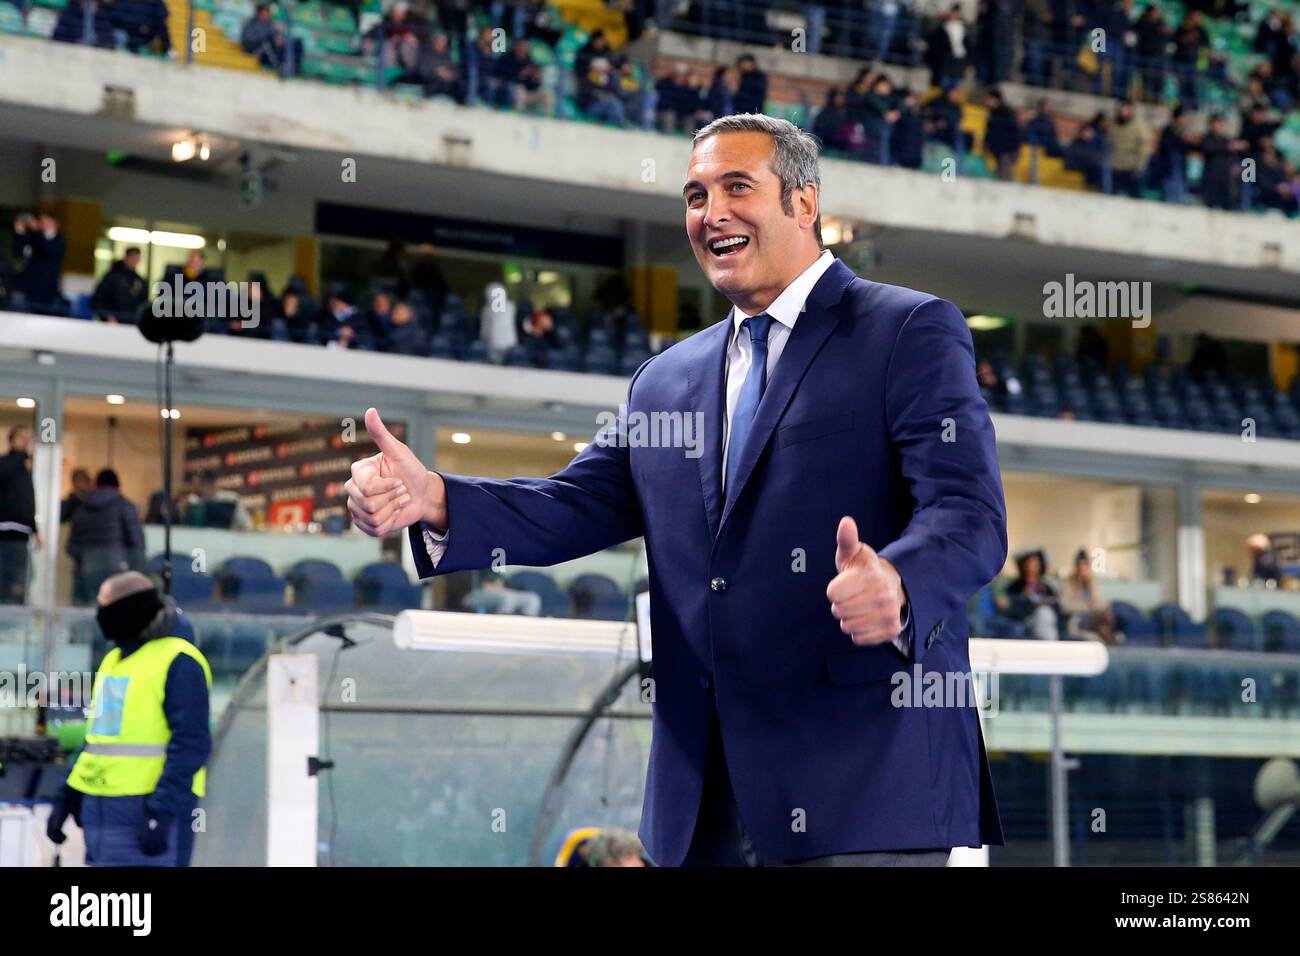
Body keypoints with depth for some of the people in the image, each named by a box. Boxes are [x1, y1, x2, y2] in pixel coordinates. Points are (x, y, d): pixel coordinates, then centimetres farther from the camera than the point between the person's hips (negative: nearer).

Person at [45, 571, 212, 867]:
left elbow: (190, 745, -18)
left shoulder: (178, 662, -11)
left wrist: (161, 812, -24)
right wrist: (66, 798, 19)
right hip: (100, 809, 9)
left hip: (149, 808, -9)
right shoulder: (114, 660, 18)